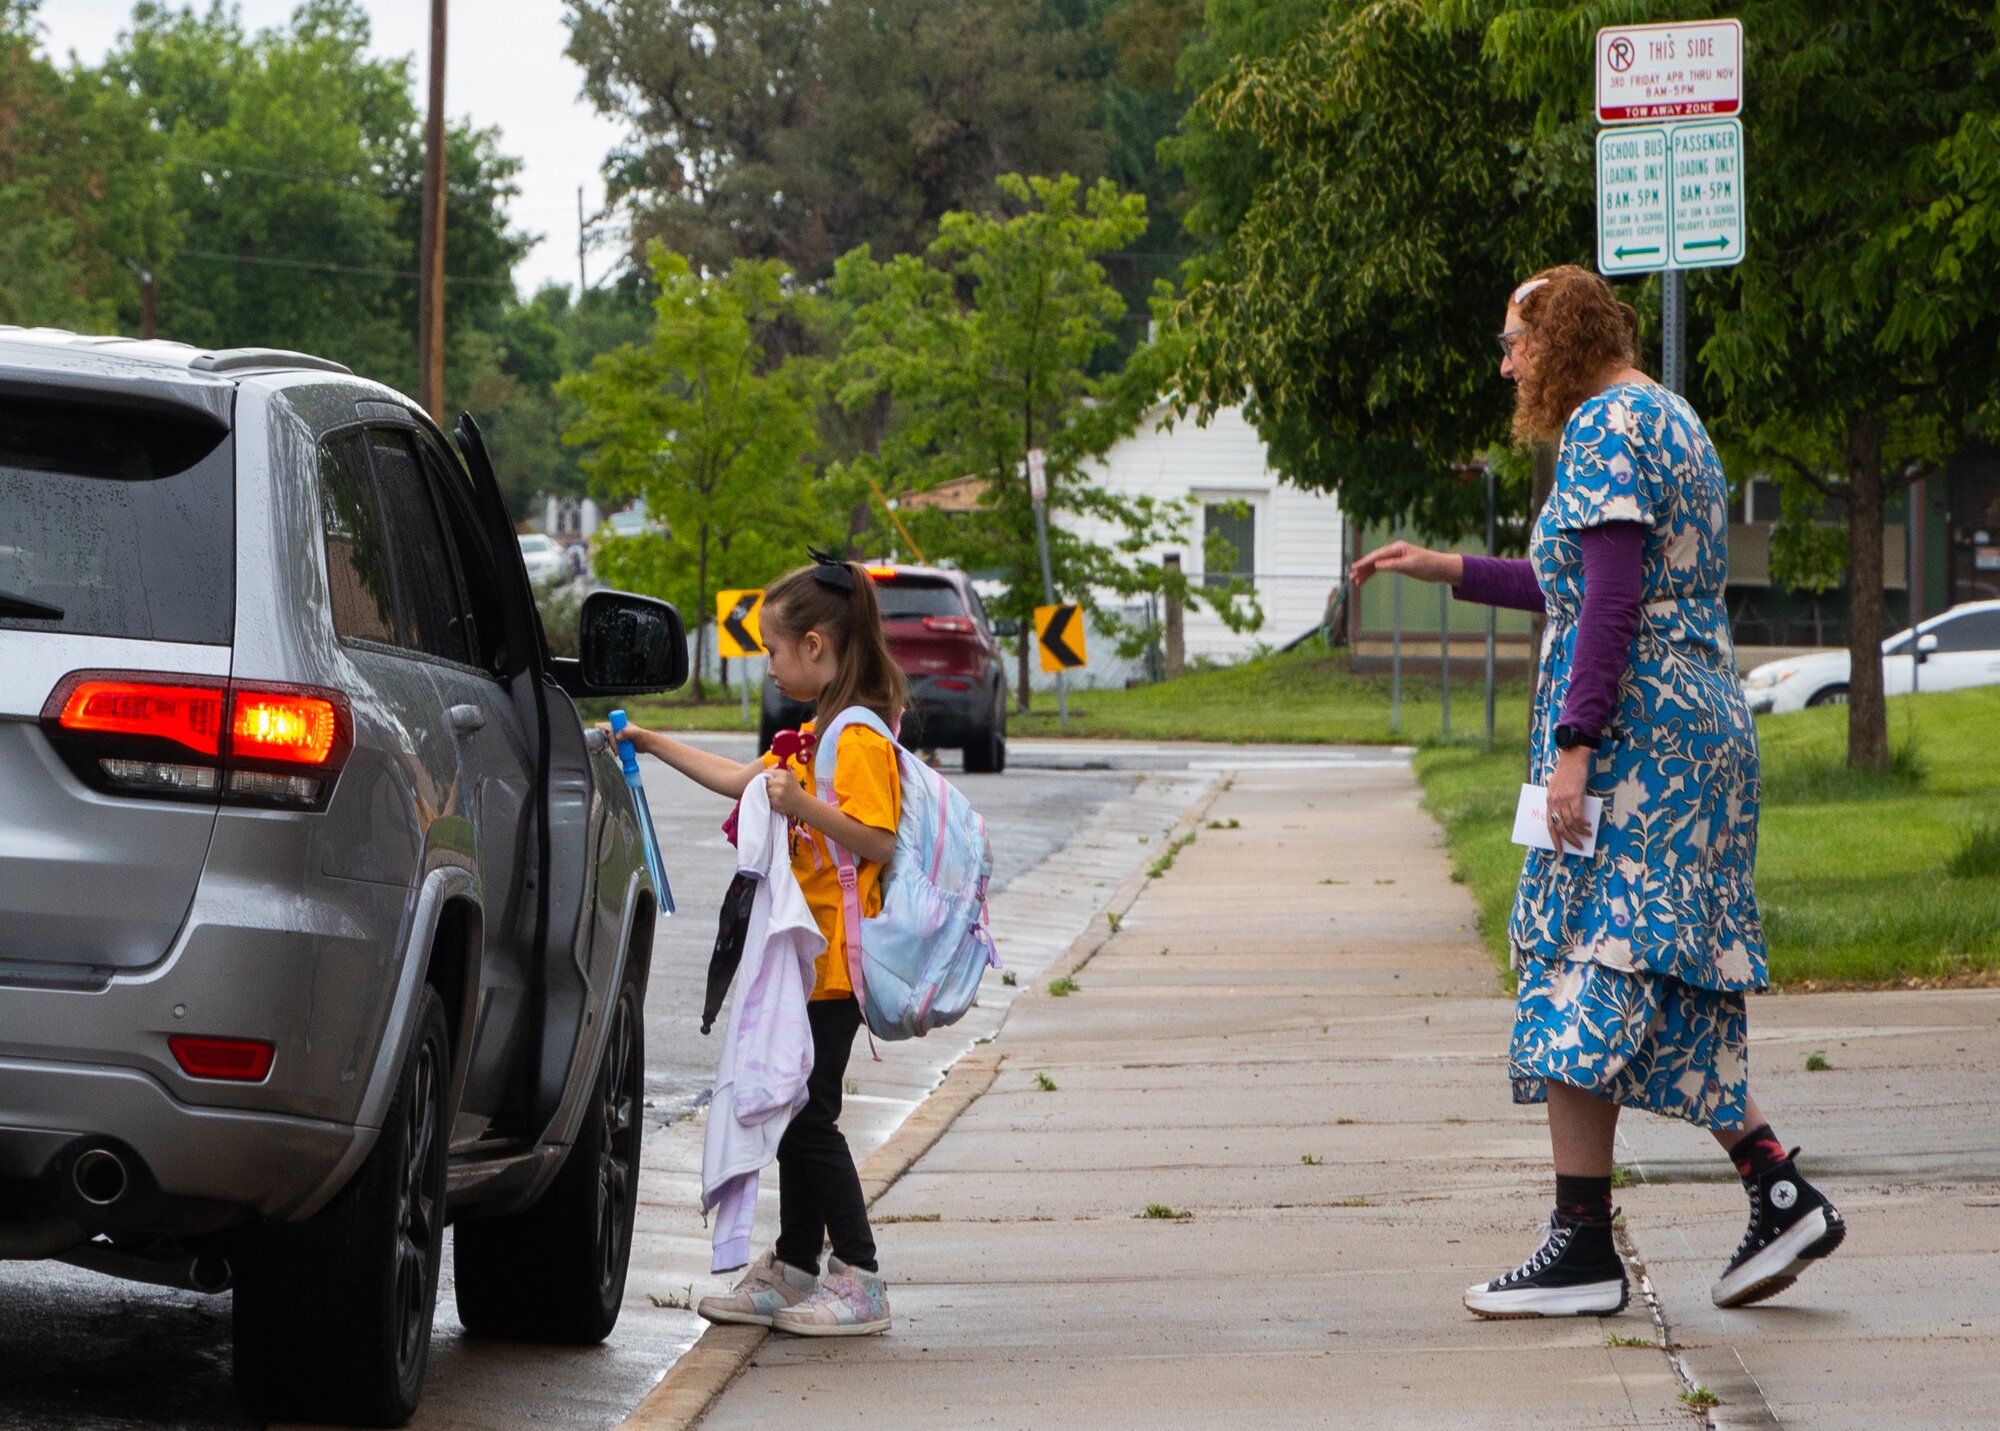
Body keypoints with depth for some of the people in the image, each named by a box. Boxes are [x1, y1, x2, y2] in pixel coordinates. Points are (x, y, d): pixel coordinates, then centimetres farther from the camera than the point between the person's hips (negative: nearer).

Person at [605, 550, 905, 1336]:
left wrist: (804, 806, -32)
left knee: (810, 1116, -8)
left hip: (830, 966, -10)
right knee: (794, 1114, 13)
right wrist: (654, 745, 29)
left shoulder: (860, 739, -15)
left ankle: (859, 1279, -4)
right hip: (801, 961, 10)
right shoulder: (813, 738, 17)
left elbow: (879, 841, -23)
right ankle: (794, 1269, 21)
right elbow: (741, 779, 28)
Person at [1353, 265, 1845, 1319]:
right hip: (1707, 723, 10)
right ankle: (1777, 1189, 4)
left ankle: (1583, 1247, -11)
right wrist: (1447, 571, 32)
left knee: (1579, 964, -9)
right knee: (1671, 976, 11)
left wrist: (1573, 744, -23)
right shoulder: (1670, 419, 21)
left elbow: (1611, 601, -20)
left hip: (1633, 728, -10)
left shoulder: (1604, 425, -10)